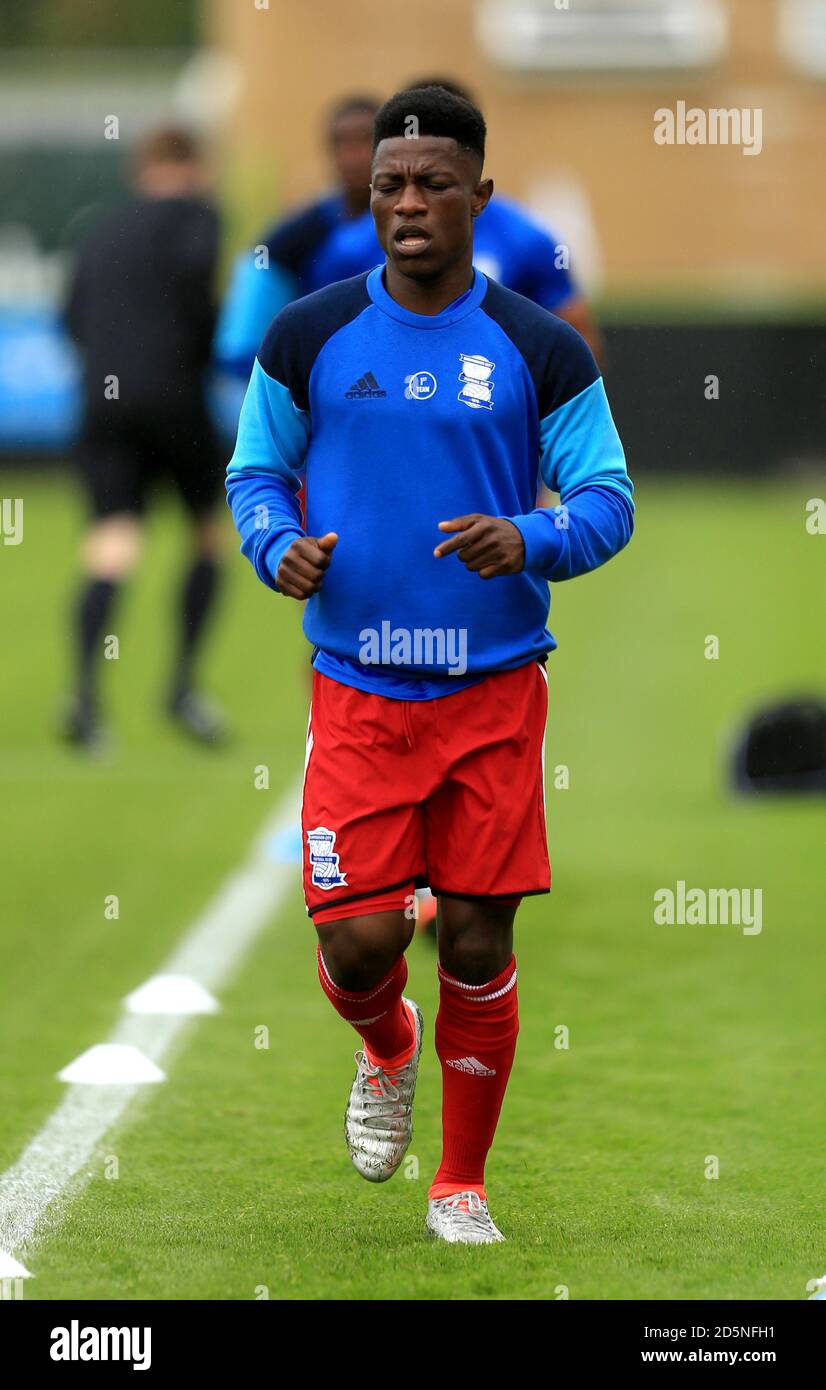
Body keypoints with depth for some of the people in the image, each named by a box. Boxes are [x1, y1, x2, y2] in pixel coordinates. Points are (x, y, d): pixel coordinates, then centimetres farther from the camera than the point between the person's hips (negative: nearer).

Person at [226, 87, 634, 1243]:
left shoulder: (542, 352, 0)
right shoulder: (307, 339, 2)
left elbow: (608, 501, 2)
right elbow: (255, 472, 12)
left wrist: (528, 540, -19)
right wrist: (280, 547, -10)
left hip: (495, 690, 0)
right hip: (358, 693, 0)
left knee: (478, 944, 0)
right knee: (358, 943, -9)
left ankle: (462, 1187, 17)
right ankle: (387, 1051, 29)